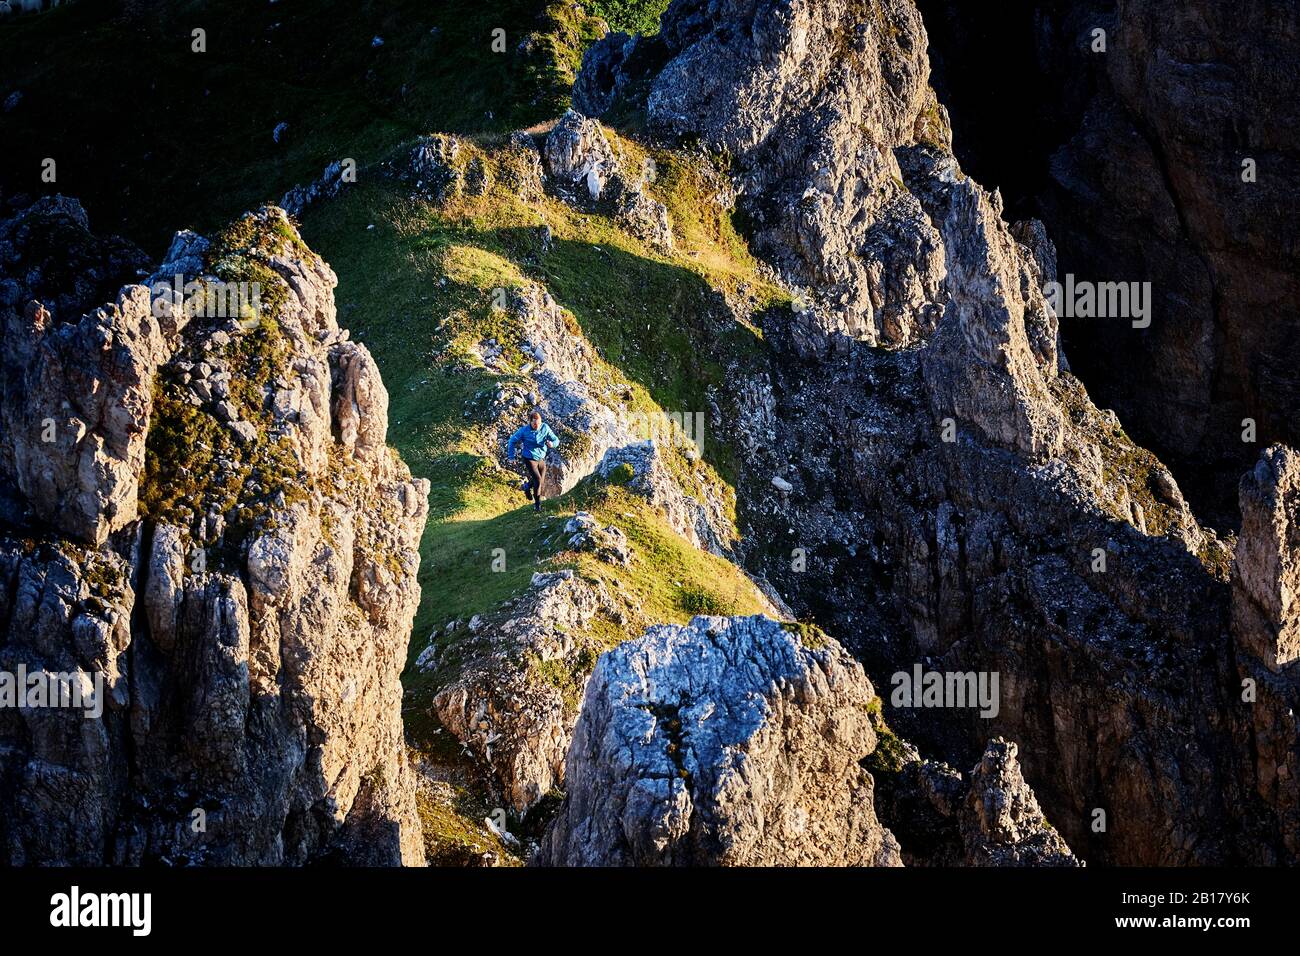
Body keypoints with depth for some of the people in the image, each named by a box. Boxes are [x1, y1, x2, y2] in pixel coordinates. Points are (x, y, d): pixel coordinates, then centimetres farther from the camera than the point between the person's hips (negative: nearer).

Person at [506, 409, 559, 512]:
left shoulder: (545, 428, -10)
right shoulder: (524, 430, -17)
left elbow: (556, 439, -5)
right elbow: (512, 441, -5)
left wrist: (552, 443, -29)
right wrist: (511, 456, -4)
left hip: (541, 459, 4)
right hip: (530, 459, -4)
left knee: (541, 481, 14)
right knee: (538, 480, -15)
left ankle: (526, 486, 46)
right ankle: (537, 505, 0)